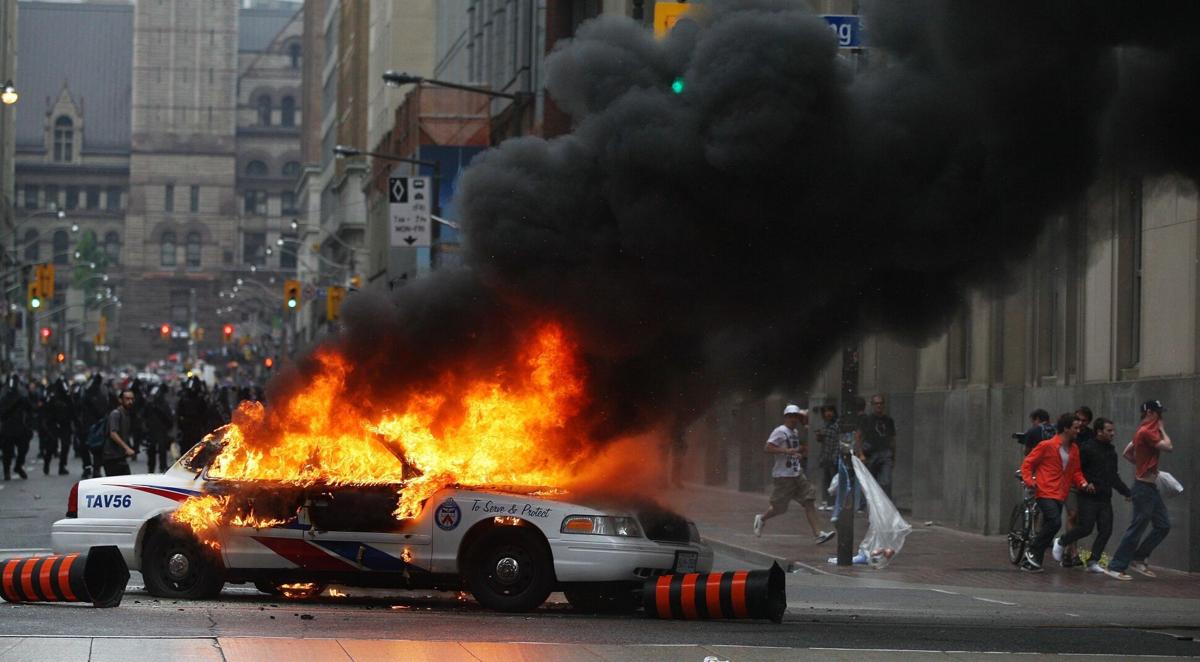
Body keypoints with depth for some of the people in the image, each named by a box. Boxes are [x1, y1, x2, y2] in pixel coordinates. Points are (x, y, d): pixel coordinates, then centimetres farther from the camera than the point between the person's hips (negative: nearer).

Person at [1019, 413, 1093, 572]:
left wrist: (1083, 484, 1)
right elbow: (1027, 464, -3)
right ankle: (1032, 550, -7)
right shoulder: (1047, 446, -8)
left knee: (1049, 527, 6)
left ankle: (1029, 563, 12)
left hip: (1060, 496, 7)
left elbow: (1075, 472, 20)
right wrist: (1029, 481, -18)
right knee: (1055, 522, -23)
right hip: (1046, 493, -7)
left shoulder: (1074, 449, 12)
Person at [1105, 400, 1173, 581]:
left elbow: (1127, 453, 20)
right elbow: (1168, 447, -20)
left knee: (1163, 526, 11)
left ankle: (1139, 559, 17)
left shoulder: (1144, 432, 13)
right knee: (1137, 528, -6)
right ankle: (1116, 567, -2)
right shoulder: (1146, 432, -17)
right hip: (1144, 486, -10)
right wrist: (1161, 429, -6)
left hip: (1151, 487, 10)